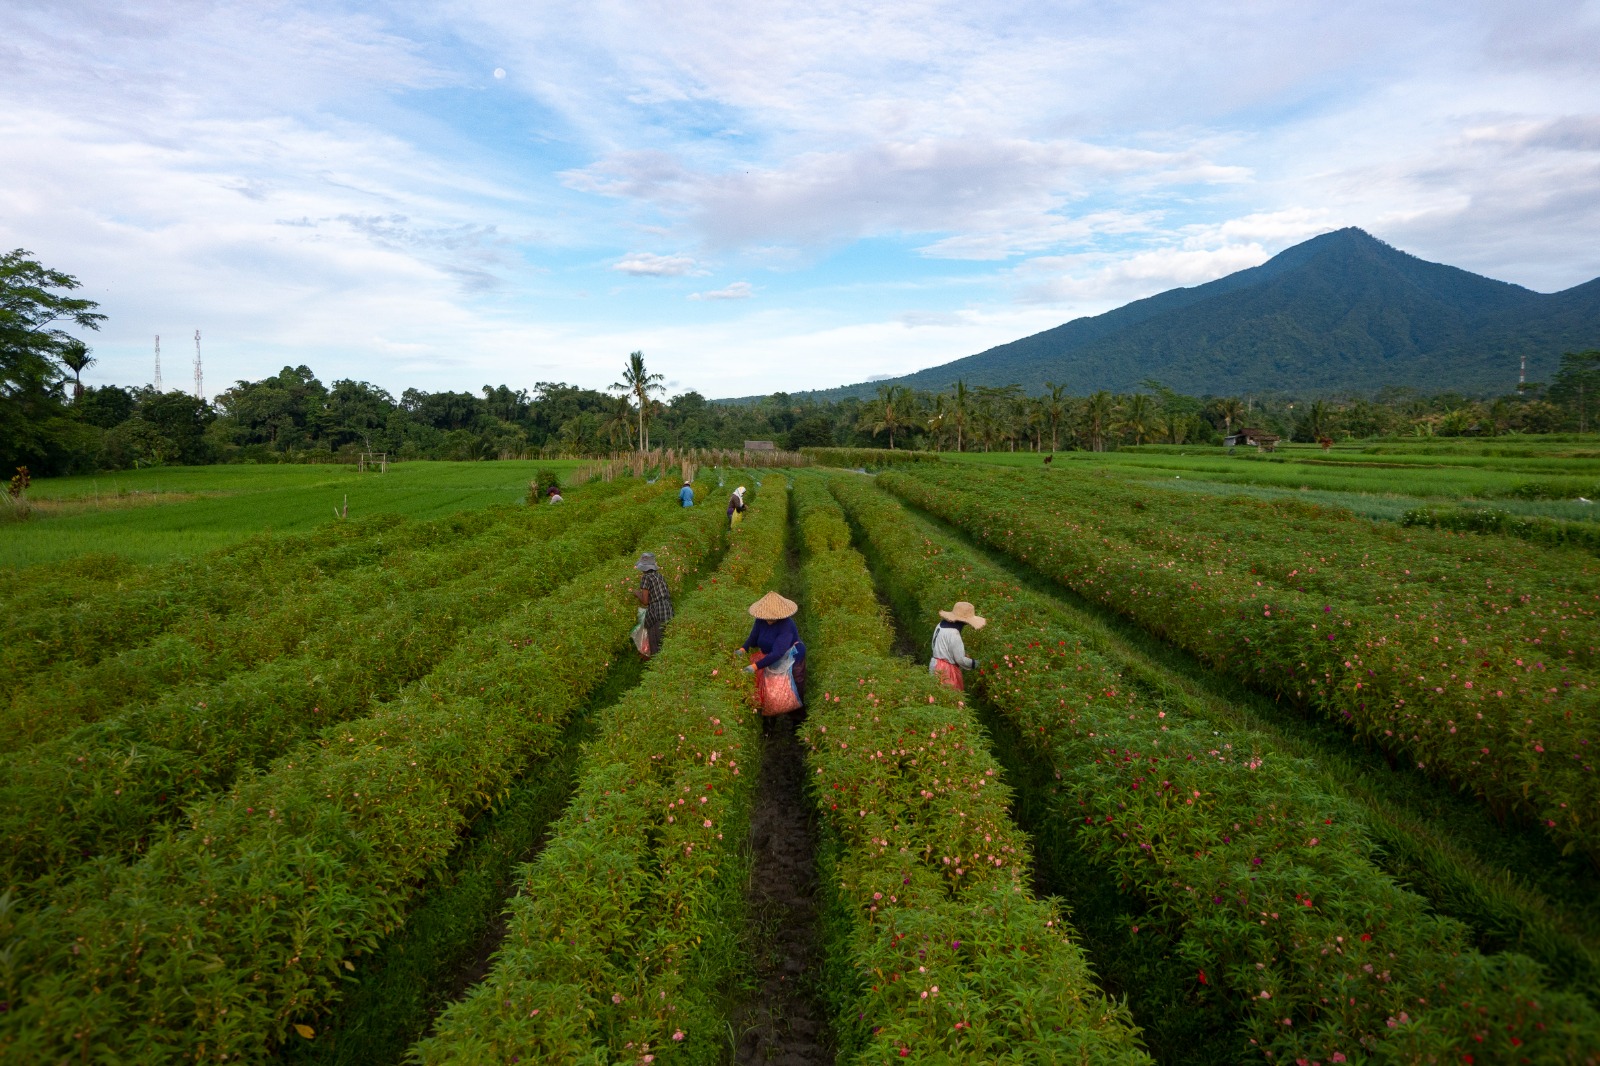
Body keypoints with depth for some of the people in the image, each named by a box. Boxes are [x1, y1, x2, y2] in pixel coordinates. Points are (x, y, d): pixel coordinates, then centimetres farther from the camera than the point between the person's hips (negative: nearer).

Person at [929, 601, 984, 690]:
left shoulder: (941, 625, 3)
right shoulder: (953, 634, -23)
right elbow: (960, 660, -17)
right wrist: (976, 664, -3)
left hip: (935, 665, 9)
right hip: (947, 671, -9)